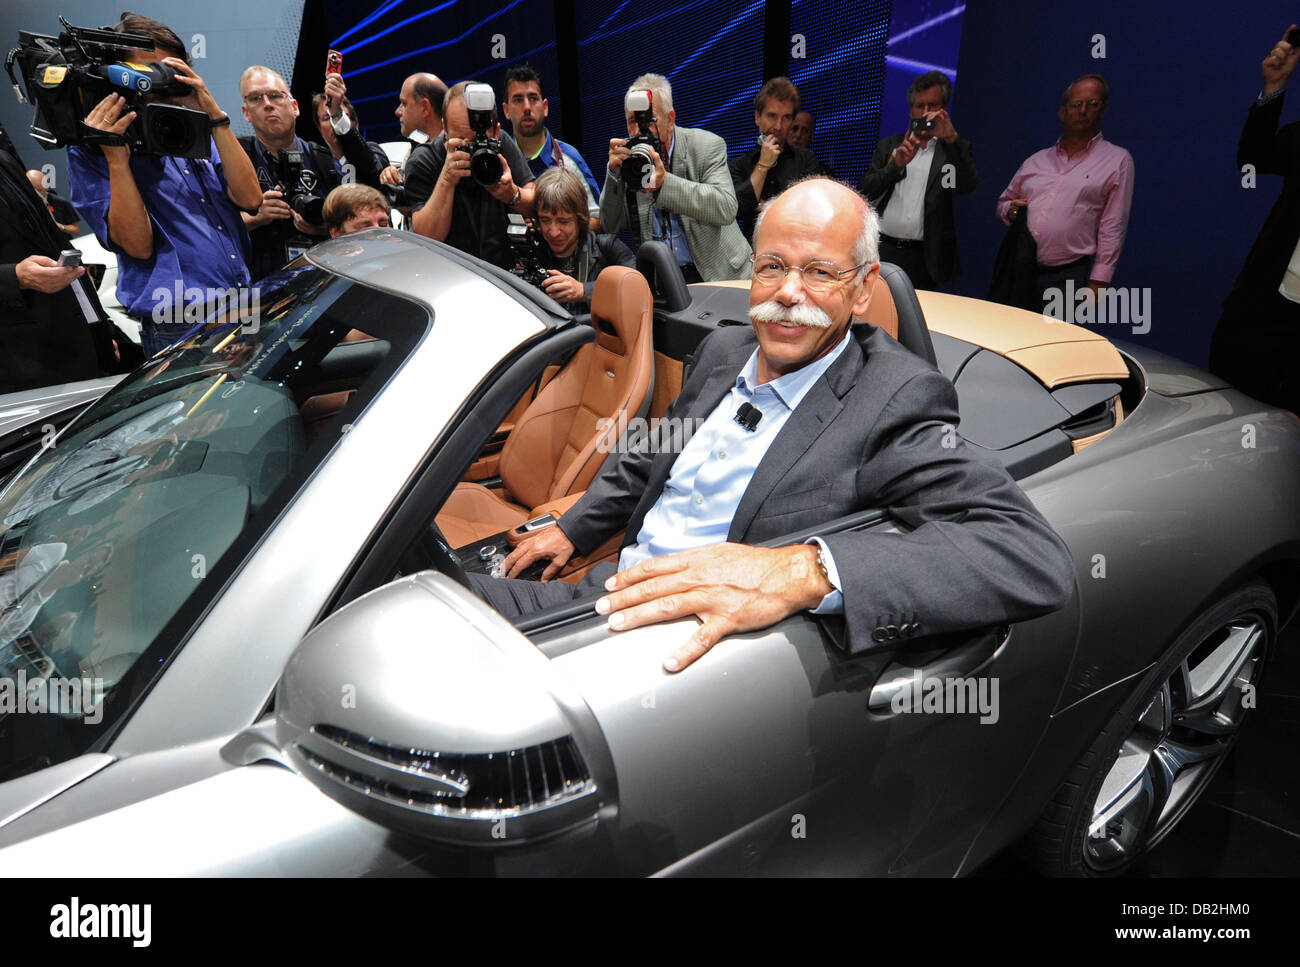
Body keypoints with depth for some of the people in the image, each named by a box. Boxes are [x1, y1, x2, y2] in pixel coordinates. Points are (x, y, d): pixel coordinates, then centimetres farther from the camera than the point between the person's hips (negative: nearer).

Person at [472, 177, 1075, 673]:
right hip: (613, 597, 7)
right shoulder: (724, 349, 8)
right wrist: (571, 530, 24)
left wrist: (805, 571, -42)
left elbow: (1036, 562, -31)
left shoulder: (896, 401, -17)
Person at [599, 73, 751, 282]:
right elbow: (611, 226, 2)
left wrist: (665, 181, -30)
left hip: (716, 273, -3)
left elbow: (726, 208, -22)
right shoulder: (628, 156, 3)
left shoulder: (707, 146, -6)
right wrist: (614, 172, -13)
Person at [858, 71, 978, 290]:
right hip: (880, 251, 2)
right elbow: (864, 192, 6)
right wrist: (897, 165, -11)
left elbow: (969, 186, -9)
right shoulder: (889, 146, 16)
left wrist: (951, 138, -20)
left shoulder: (954, 150, 10)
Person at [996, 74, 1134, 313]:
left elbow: (1112, 228, -1)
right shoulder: (1036, 161, 17)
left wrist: (1098, 283, -8)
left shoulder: (1117, 161, 6)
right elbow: (1003, 201, 25)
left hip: (1067, 279, -4)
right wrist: (1010, 210, 0)